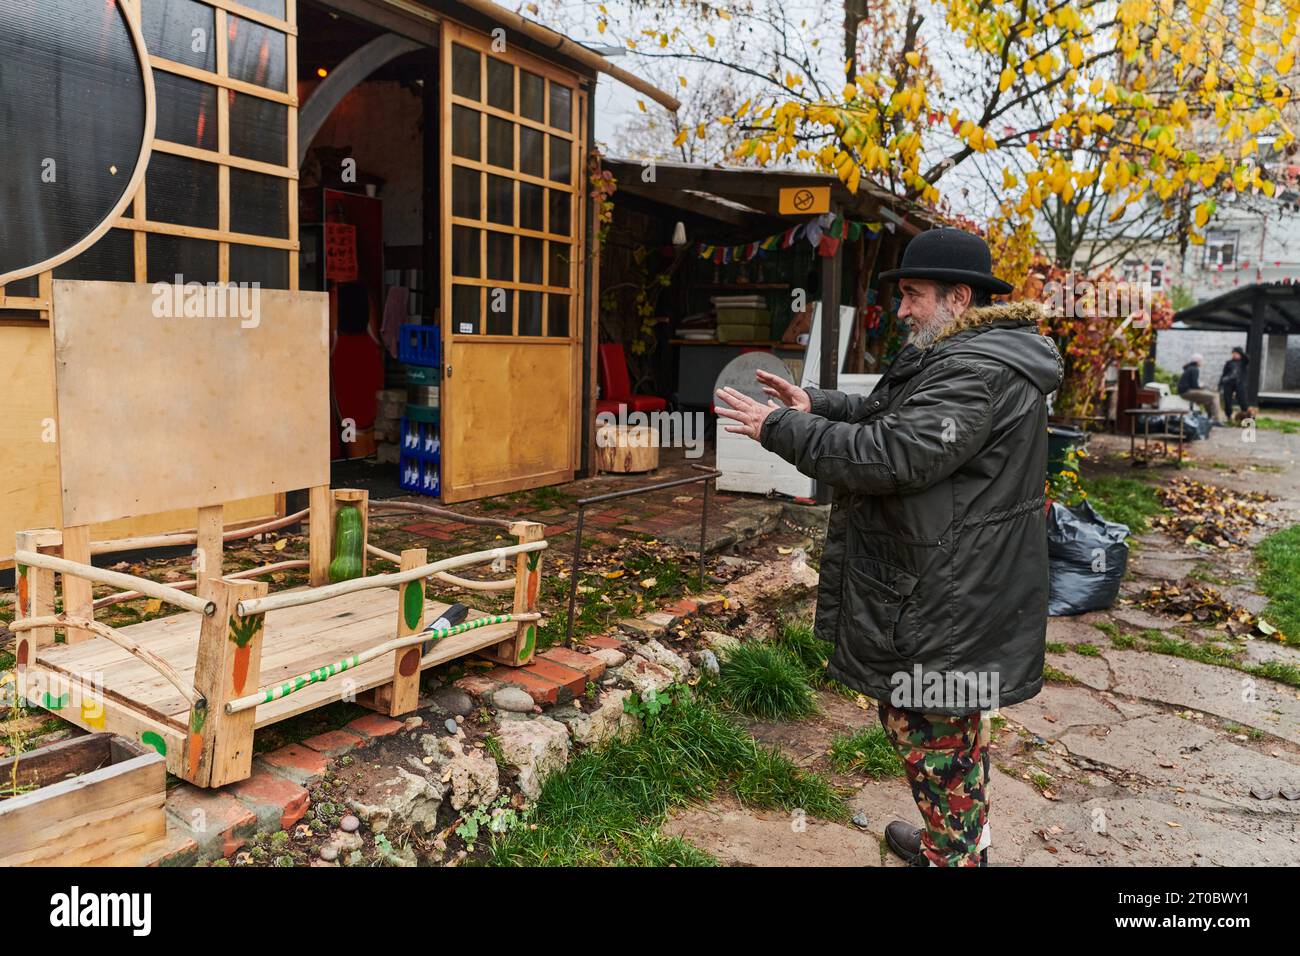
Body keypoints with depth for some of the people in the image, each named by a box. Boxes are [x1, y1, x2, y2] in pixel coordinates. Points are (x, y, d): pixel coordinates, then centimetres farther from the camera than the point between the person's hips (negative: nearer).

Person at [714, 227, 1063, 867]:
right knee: (953, 720, 24)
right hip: (950, 584, 11)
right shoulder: (964, 356, 13)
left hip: (945, 599, -11)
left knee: (928, 726, 2)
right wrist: (816, 405, 11)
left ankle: (952, 854, 19)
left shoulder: (978, 371, -23)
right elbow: (891, 413, 23)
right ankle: (961, 839, 43)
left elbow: (892, 454, -29)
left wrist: (780, 427, -23)